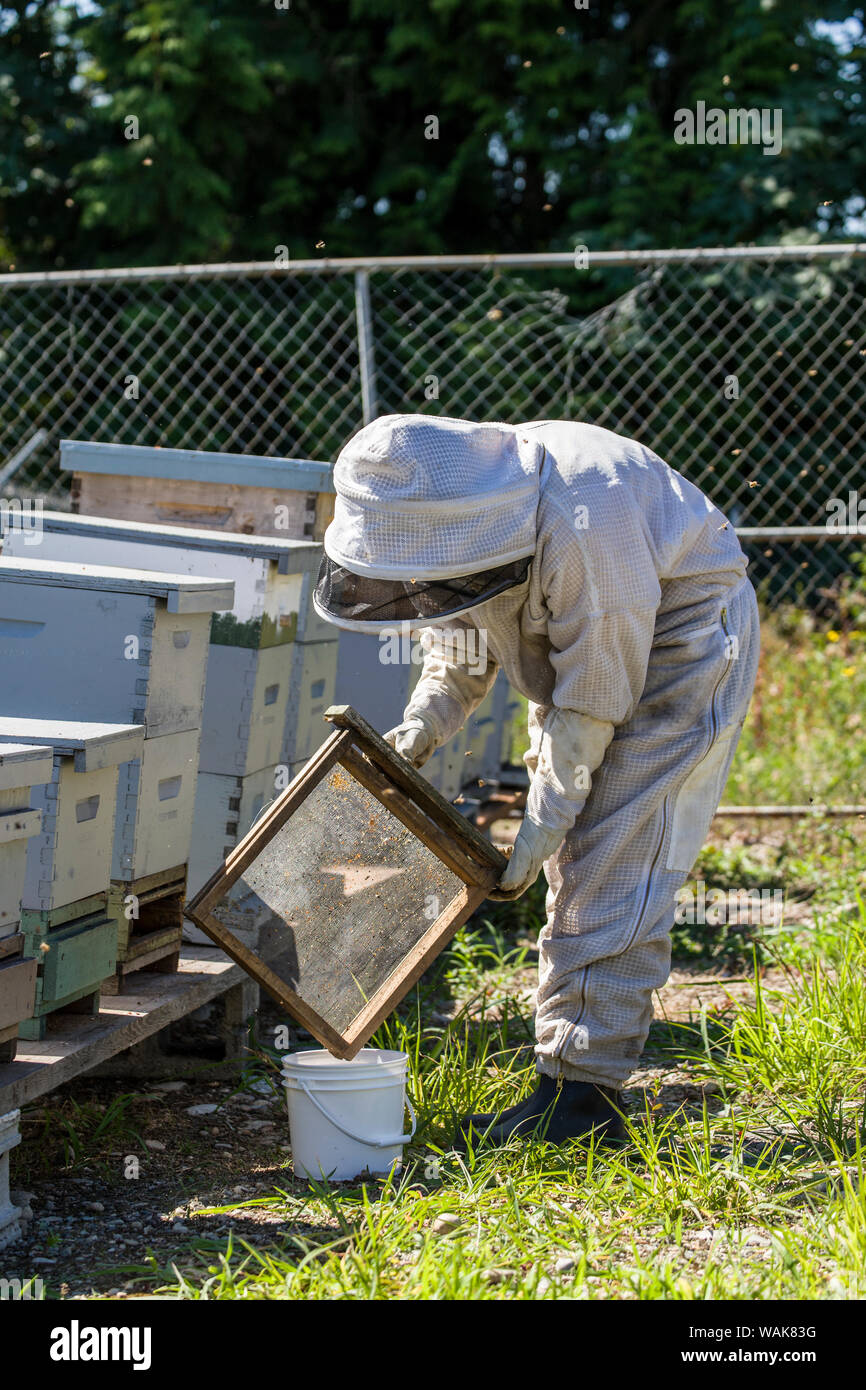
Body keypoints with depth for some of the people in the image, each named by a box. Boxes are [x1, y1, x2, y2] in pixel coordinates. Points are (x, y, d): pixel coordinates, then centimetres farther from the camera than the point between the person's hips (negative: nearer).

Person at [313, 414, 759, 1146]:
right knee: (574, 868, 8)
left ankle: (585, 1093, -13)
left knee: (614, 863, -14)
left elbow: (595, 694, -29)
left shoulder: (579, 521, -36)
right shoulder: (454, 515, -11)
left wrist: (543, 823, -24)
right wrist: (422, 727, -12)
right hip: (579, 648, 8)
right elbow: (464, 641, 5)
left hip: (682, 640, -8)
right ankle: (573, 1066, 15)